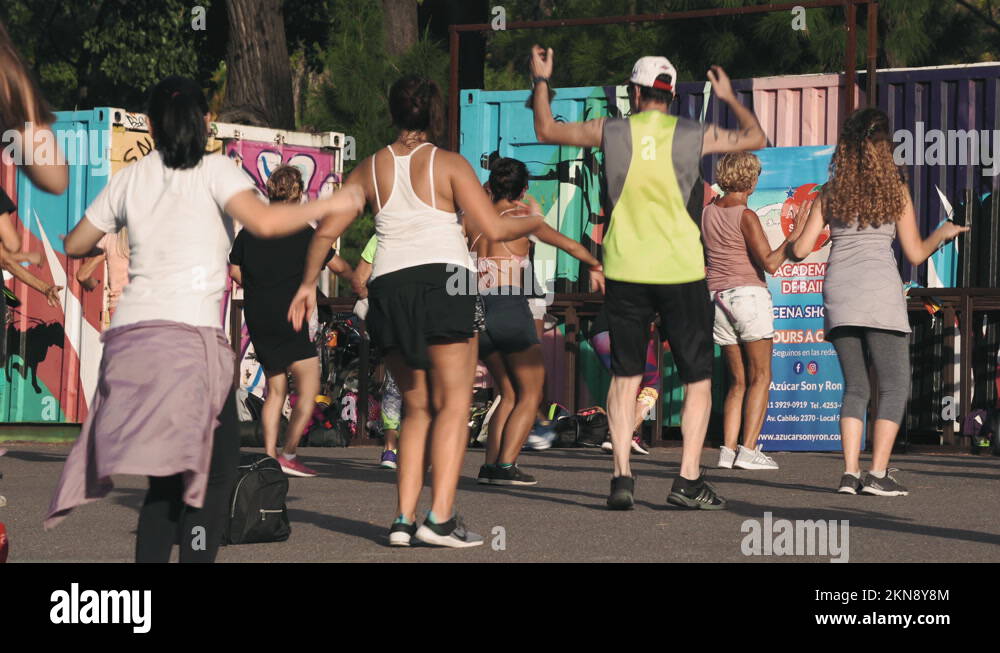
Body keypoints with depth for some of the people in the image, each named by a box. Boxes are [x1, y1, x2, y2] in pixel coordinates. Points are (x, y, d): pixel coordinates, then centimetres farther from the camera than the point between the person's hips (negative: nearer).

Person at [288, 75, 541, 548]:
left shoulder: (372, 169, 13)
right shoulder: (448, 164, 2)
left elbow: (326, 229, 11)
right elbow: (493, 229, -5)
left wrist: (308, 284, 23)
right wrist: (531, 222, 15)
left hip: (388, 288, 4)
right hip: (443, 282, -4)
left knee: (417, 408, 13)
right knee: (453, 404, -2)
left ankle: (403, 518, 1)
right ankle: (440, 517, -15)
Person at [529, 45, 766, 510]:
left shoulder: (611, 133, -1)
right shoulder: (693, 136, -2)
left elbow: (546, 130, 13)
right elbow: (756, 138, 13)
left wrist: (540, 81, 27)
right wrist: (730, 98, 28)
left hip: (625, 271, 2)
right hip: (680, 270, -2)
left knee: (624, 377, 9)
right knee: (698, 379, 5)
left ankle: (622, 478, 0)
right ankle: (688, 480, -3)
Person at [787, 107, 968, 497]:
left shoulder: (831, 193, 8)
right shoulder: (895, 191, 1)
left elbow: (800, 250, 6)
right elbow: (915, 254, 3)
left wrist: (790, 243, 29)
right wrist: (942, 233, 22)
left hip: (837, 292, 4)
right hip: (880, 293, -4)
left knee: (855, 387, 11)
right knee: (894, 387, 2)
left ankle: (850, 473, 0)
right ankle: (878, 473, -8)